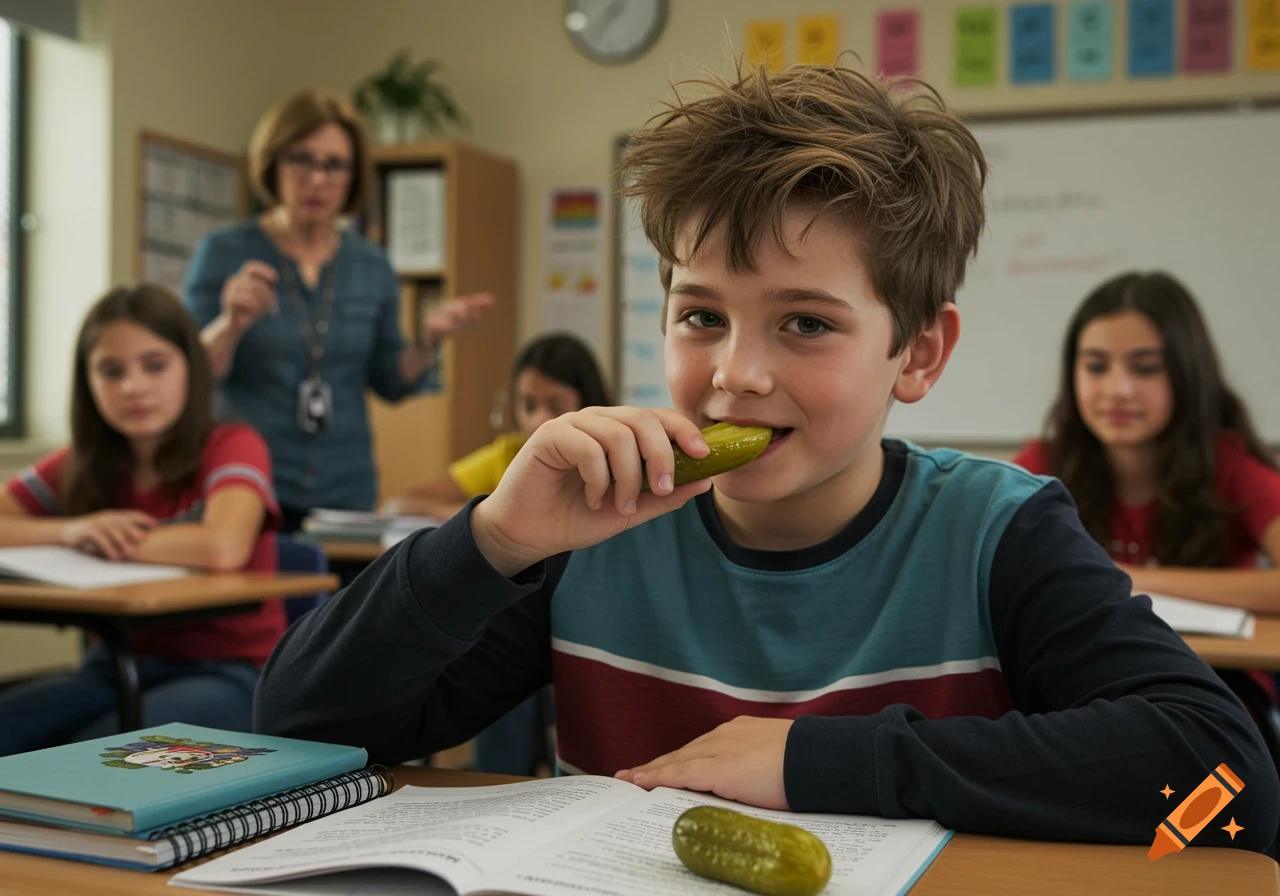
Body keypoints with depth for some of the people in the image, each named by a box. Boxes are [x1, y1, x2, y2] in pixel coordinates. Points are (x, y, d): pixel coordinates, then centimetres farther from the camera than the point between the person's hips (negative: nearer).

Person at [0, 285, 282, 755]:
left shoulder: (233, 447, -10)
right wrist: (69, 530, -19)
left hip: (227, 674, -5)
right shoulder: (79, 466, 6)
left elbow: (223, 548, -29)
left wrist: (106, 542, -15)